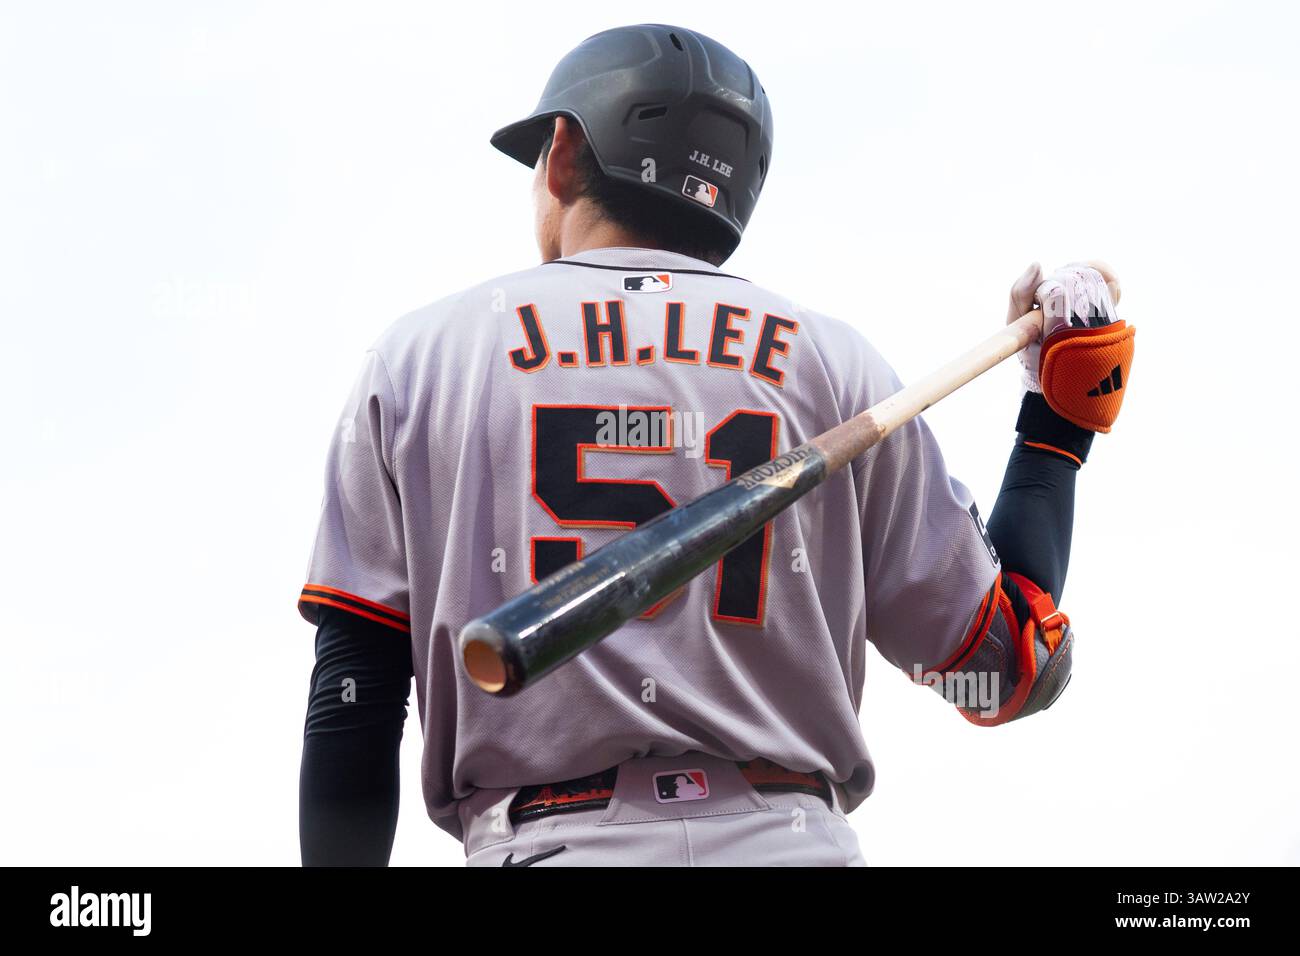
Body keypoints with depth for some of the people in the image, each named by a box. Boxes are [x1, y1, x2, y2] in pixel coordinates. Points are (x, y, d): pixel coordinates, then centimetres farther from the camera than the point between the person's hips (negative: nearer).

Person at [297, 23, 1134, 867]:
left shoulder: (417, 359, 11)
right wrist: (1062, 416, 23)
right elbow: (1012, 667, 13)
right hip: (794, 841, 1)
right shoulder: (836, 365, 12)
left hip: (544, 842, -1)